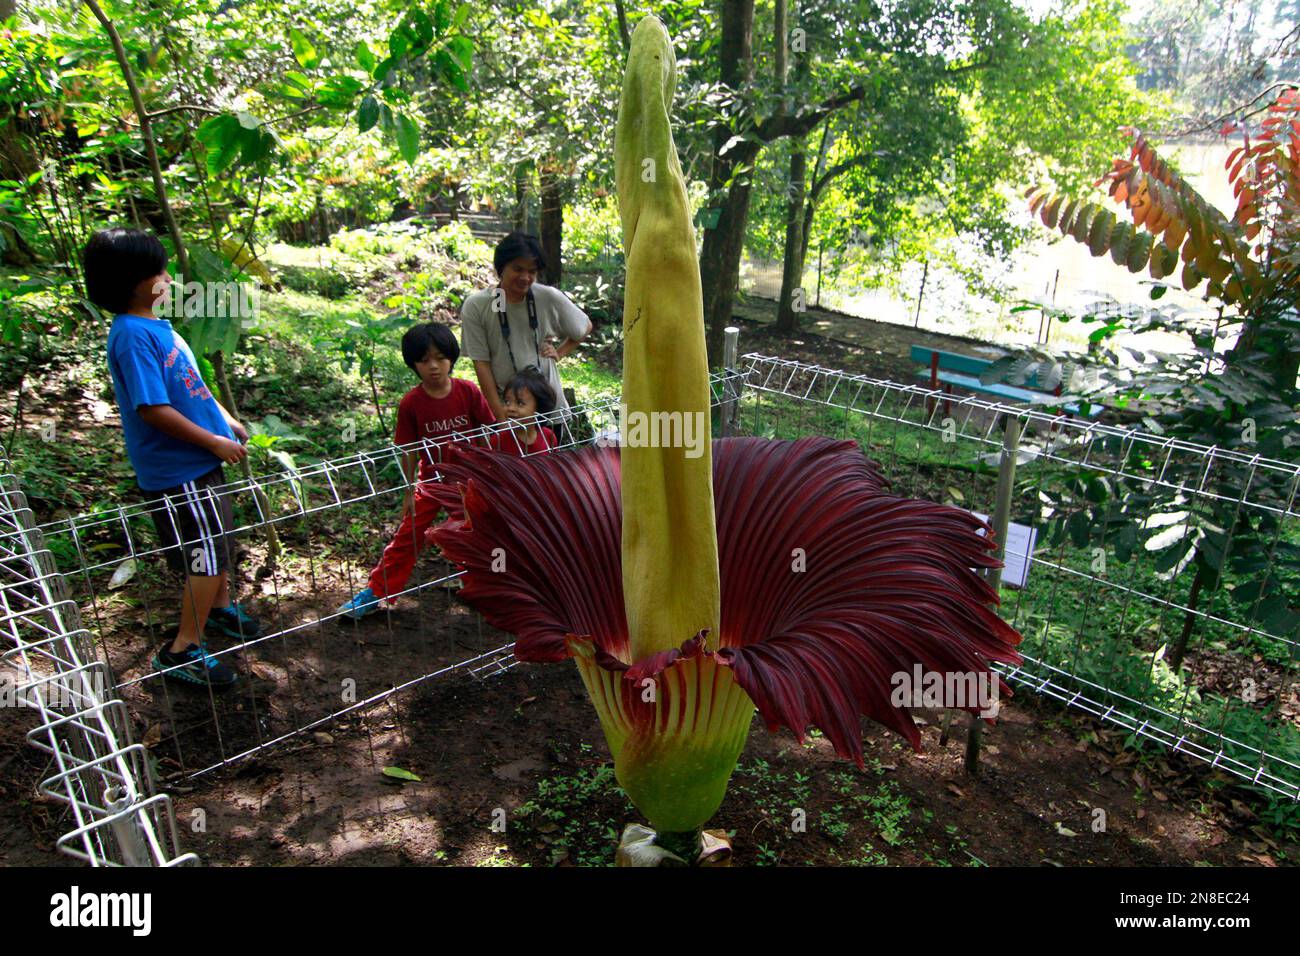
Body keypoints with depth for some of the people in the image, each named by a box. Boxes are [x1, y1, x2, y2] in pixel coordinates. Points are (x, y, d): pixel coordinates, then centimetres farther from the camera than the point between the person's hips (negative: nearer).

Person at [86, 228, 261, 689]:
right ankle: (183, 649, 11)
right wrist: (215, 442, -18)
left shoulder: (155, 325, 8)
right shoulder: (132, 336, -22)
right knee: (207, 556, -3)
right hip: (176, 468, -10)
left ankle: (219, 608, 45)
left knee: (218, 541, 24)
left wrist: (225, 419, 15)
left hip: (198, 460, 10)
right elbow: (153, 408, -25)